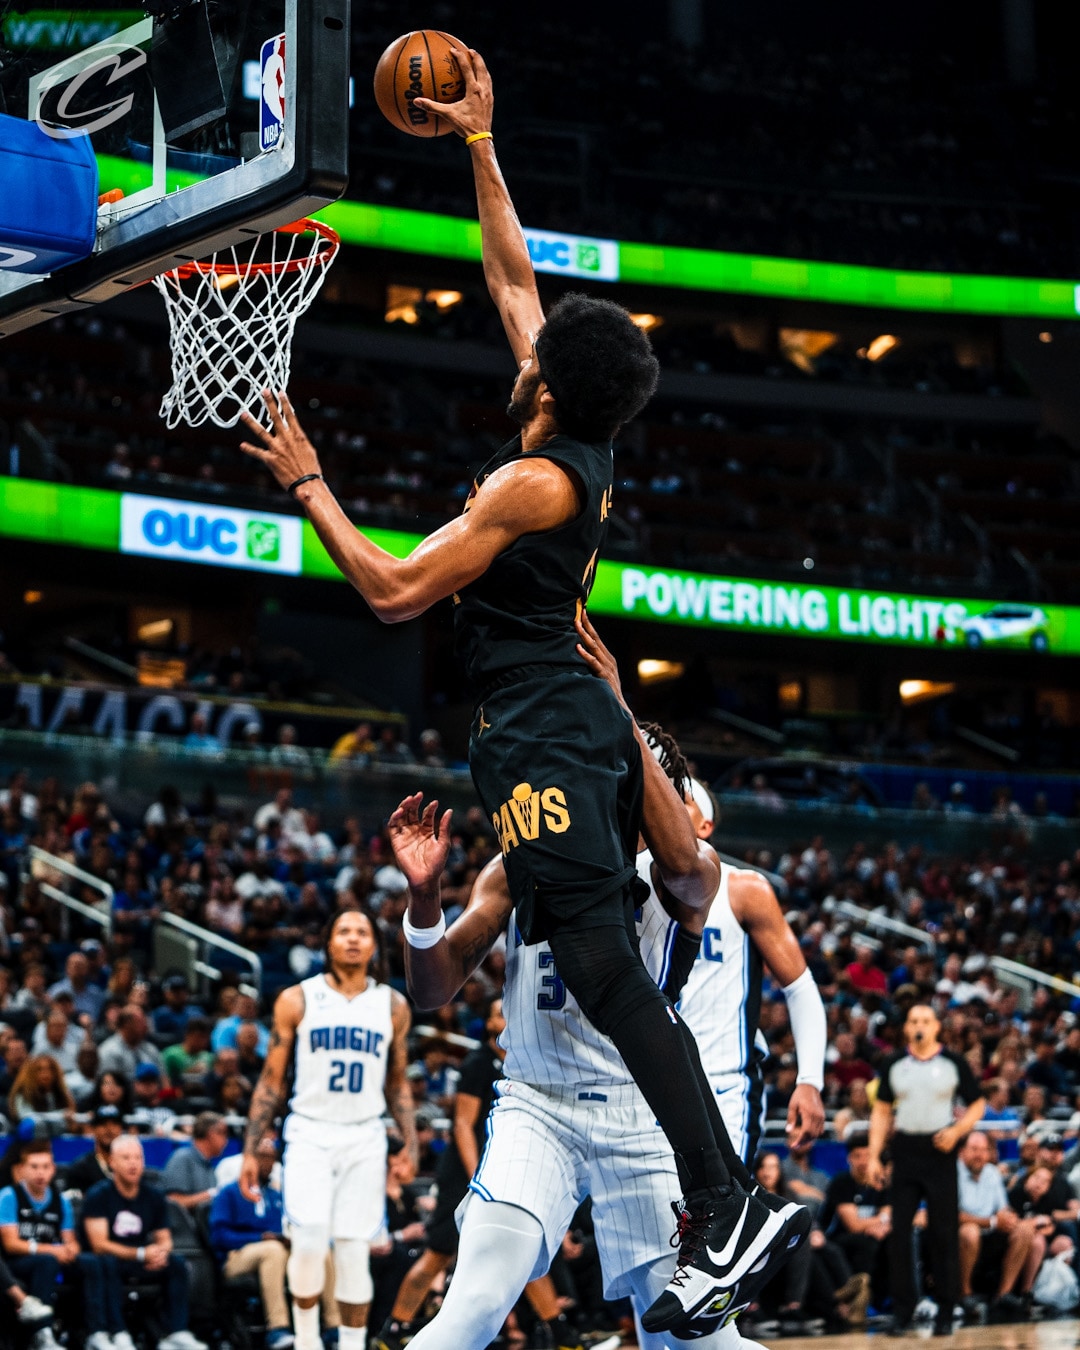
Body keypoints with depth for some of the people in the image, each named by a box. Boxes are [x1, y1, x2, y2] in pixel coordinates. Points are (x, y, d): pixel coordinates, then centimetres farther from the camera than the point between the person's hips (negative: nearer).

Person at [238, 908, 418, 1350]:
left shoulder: (393, 1006, 7)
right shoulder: (297, 1000, 0)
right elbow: (271, 1081, 3)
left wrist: (411, 1146, 5)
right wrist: (250, 1151, -1)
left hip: (365, 1140, 2)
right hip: (309, 1134, -2)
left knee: (354, 1254, 1)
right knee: (309, 1241, -16)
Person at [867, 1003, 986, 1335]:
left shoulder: (955, 1063, 2)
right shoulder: (894, 1064, 8)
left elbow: (977, 1104, 6)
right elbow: (882, 1111, 11)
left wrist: (956, 1131, -12)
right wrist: (874, 1156, 4)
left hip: (940, 1152, -2)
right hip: (904, 1152, 2)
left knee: (945, 1233, 0)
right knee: (898, 1231, -1)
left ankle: (945, 1311, 8)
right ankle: (902, 1309, 7)